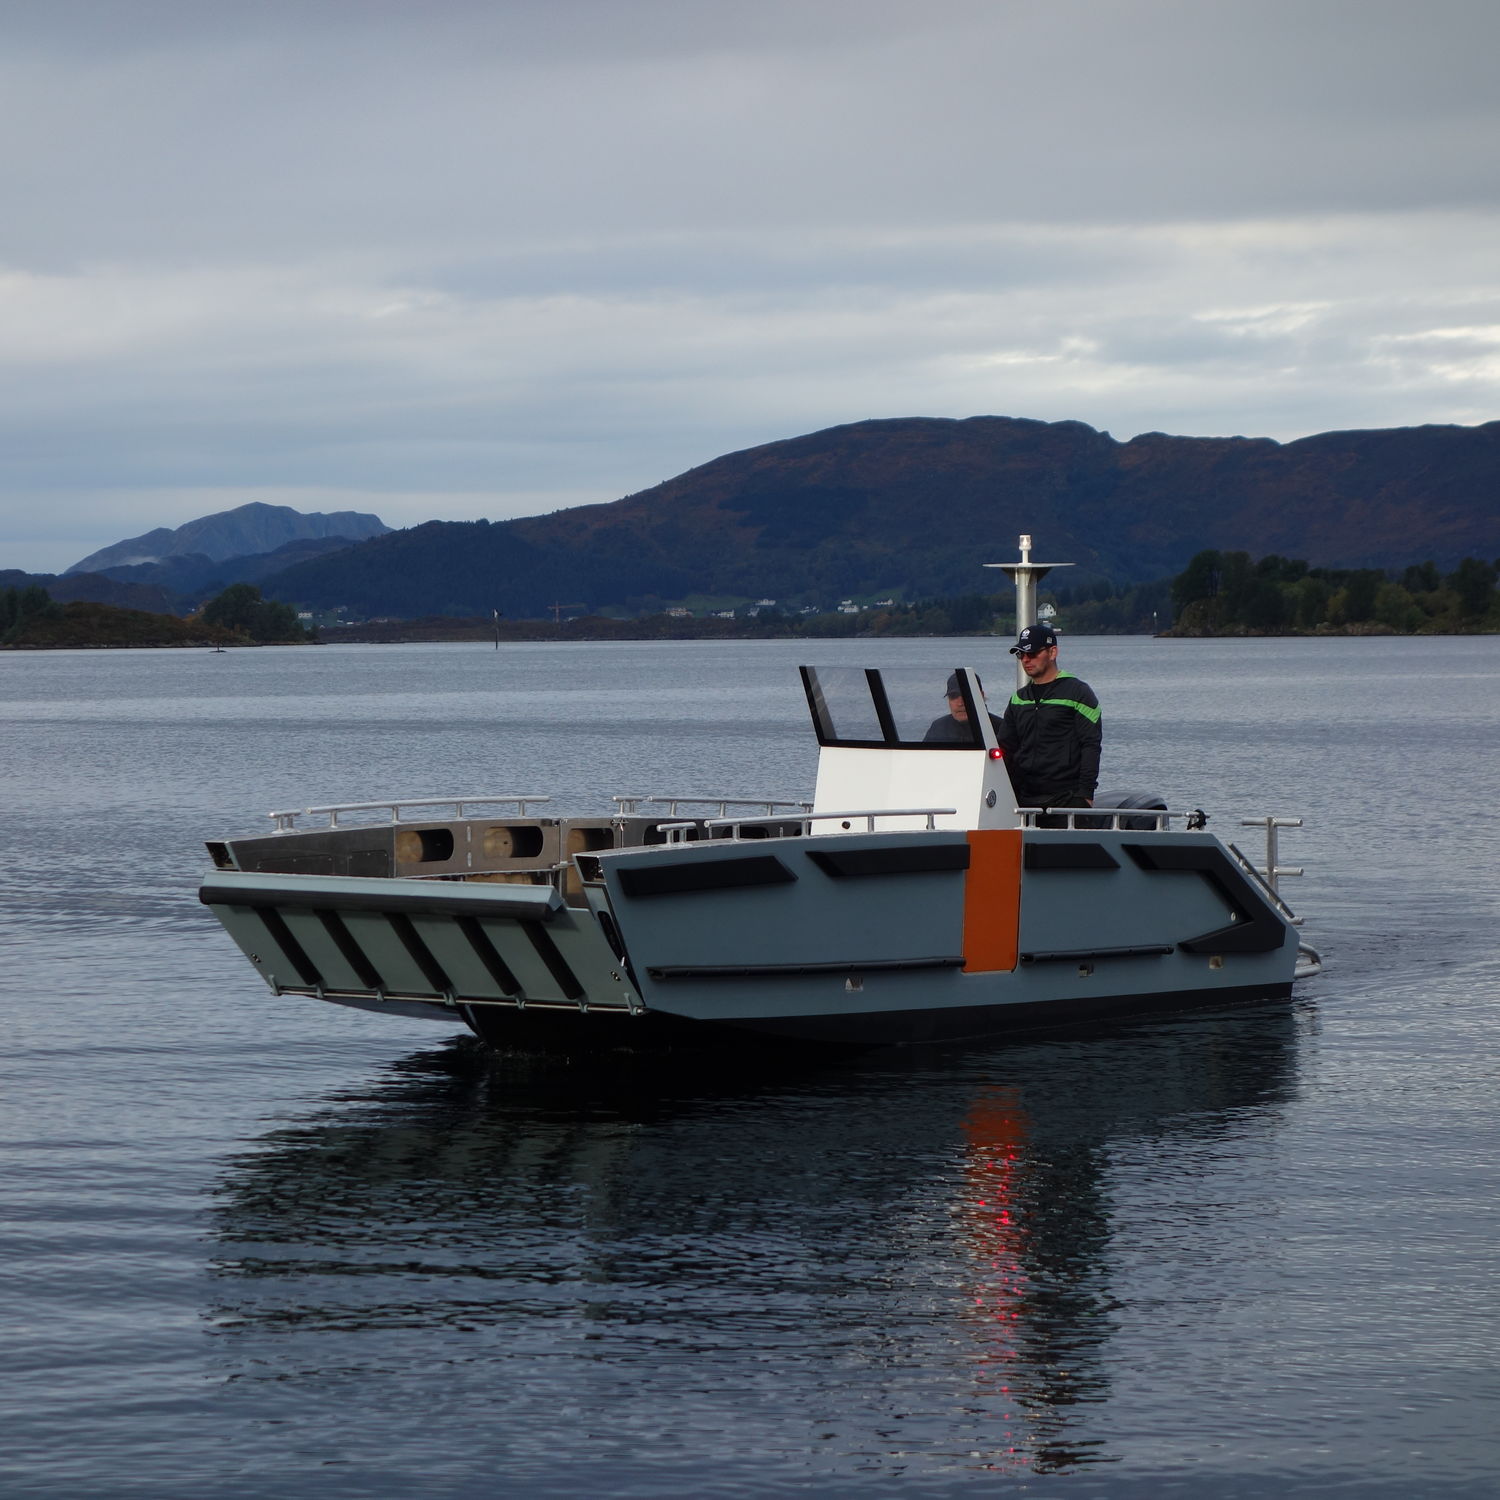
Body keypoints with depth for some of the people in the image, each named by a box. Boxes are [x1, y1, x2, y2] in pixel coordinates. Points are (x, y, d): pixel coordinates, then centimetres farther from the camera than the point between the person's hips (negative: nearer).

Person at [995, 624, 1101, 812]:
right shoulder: (1019, 698, 19)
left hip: (1066, 798, -6)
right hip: (1024, 799, 6)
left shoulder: (1078, 692, 0)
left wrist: (1085, 795, -13)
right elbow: (1005, 748, 20)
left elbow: (1091, 746, -6)